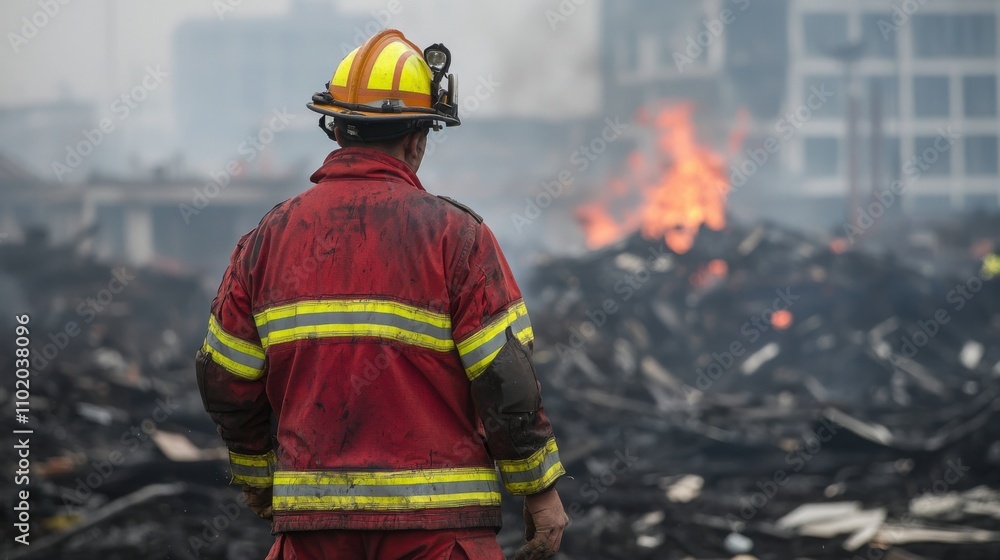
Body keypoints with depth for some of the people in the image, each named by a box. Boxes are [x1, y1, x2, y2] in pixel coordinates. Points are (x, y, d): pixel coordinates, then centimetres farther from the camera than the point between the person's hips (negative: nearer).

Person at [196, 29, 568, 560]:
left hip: (311, 516, 4)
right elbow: (505, 378, -8)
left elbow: (226, 381, 10)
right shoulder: (454, 235, -6)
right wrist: (540, 488, 3)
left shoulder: (269, 237, 6)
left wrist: (255, 474, 25)